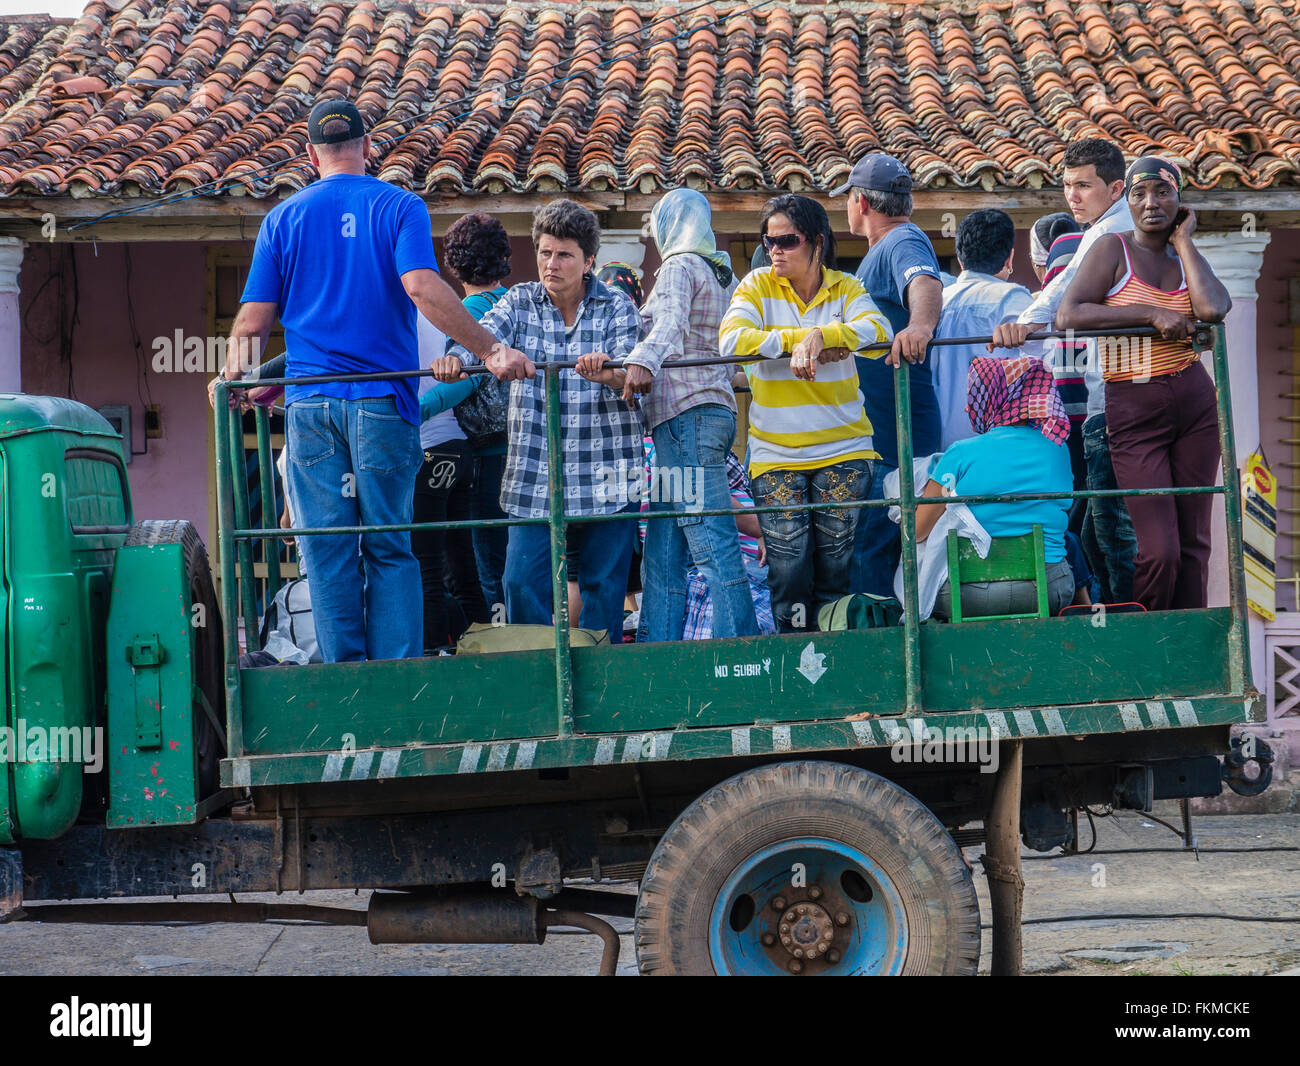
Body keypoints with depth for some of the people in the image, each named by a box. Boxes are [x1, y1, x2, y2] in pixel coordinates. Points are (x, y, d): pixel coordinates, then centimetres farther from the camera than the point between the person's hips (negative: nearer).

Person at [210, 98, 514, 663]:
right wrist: (491, 349, -14)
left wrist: (228, 380, 19)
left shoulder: (283, 218, 9)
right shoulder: (400, 207, 2)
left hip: (311, 404, 1)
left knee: (328, 552, 3)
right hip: (383, 402, -1)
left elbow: (252, 323, 6)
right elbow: (421, 289, -14)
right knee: (390, 548, 3)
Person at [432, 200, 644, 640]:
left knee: (603, 585, 4)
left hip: (606, 475, -1)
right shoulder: (520, 302, 6)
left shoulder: (617, 307, 1)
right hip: (535, 472, 1)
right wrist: (458, 358, -34)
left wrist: (606, 372, -38)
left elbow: (628, 372, -13)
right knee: (522, 582, -5)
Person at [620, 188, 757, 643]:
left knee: (712, 545, -14)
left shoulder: (680, 267, -3)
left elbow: (671, 321, -24)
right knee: (663, 554, 7)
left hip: (686, 411, -9)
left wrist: (643, 360, -42)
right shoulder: (721, 273, 23)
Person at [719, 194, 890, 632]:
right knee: (788, 570, -5)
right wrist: (803, 343, -19)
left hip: (843, 450, 1)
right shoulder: (758, 286, 3)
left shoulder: (845, 288, 4)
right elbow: (732, 339, -15)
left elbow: (877, 329, -15)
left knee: (836, 568, 1)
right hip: (775, 453, 0)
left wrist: (818, 335, -29)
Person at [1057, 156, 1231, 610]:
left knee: (1194, 543, 4)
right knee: (1160, 551, -11)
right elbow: (1069, 315, -16)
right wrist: (1152, 313, -18)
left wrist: (1183, 239, -2)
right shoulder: (1113, 249, 0)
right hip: (1133, 408, -4)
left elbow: (1212, 308, -13)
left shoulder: (1187, 260, 11)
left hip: (1194, 401, 5)